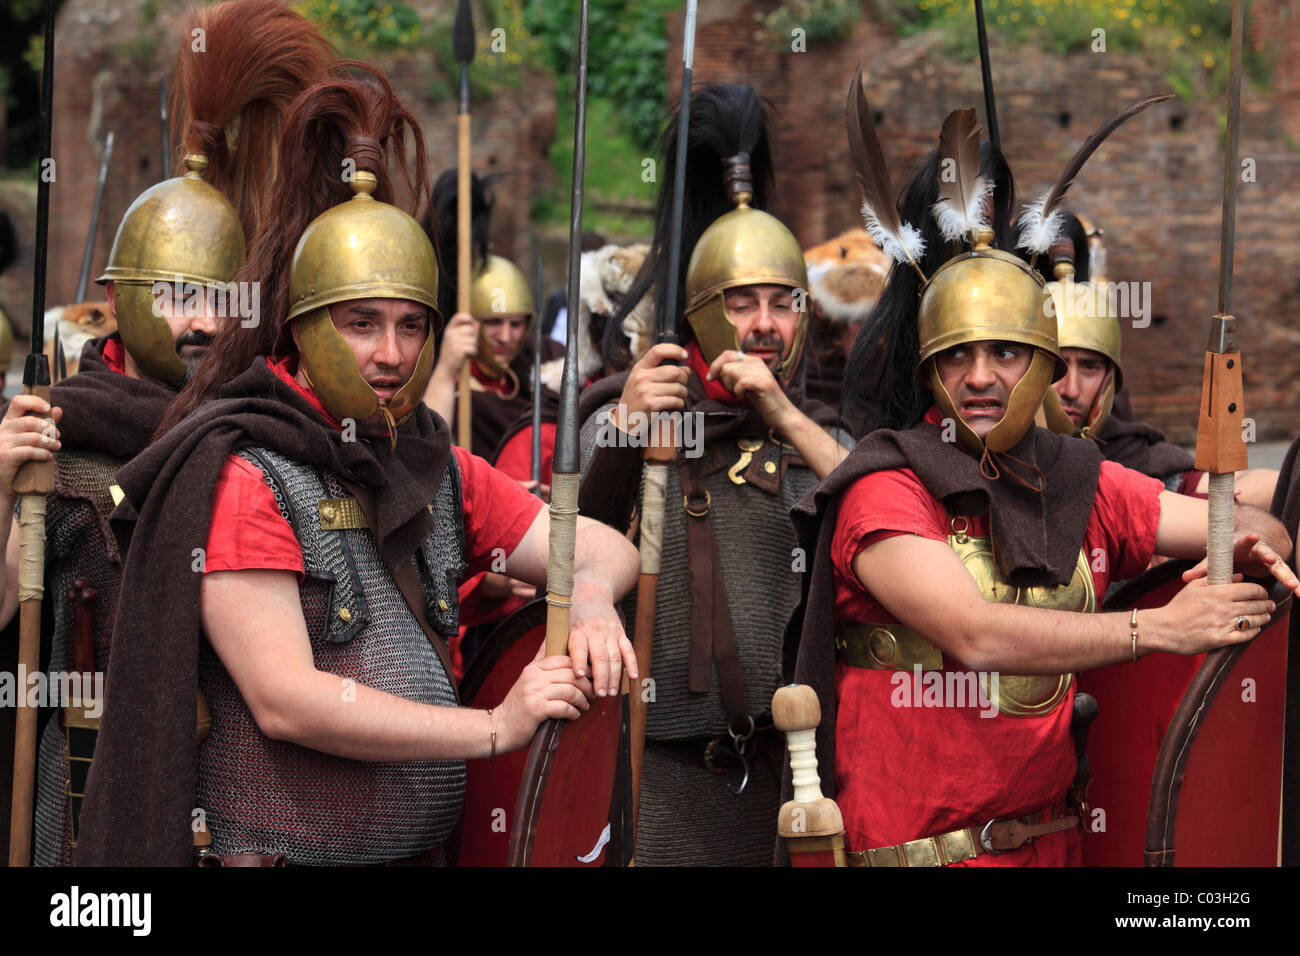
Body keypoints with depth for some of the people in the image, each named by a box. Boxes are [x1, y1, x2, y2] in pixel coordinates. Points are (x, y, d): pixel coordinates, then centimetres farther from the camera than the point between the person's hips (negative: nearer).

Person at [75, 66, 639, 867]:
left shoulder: (434, 469, 8)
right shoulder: (242, 475, -11)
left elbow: (605, 549, 12)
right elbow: (285, 702, -19)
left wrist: (592, 598, -13)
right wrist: (494, 728, -20)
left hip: (421, 847, 6)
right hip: (274, 849, -6)